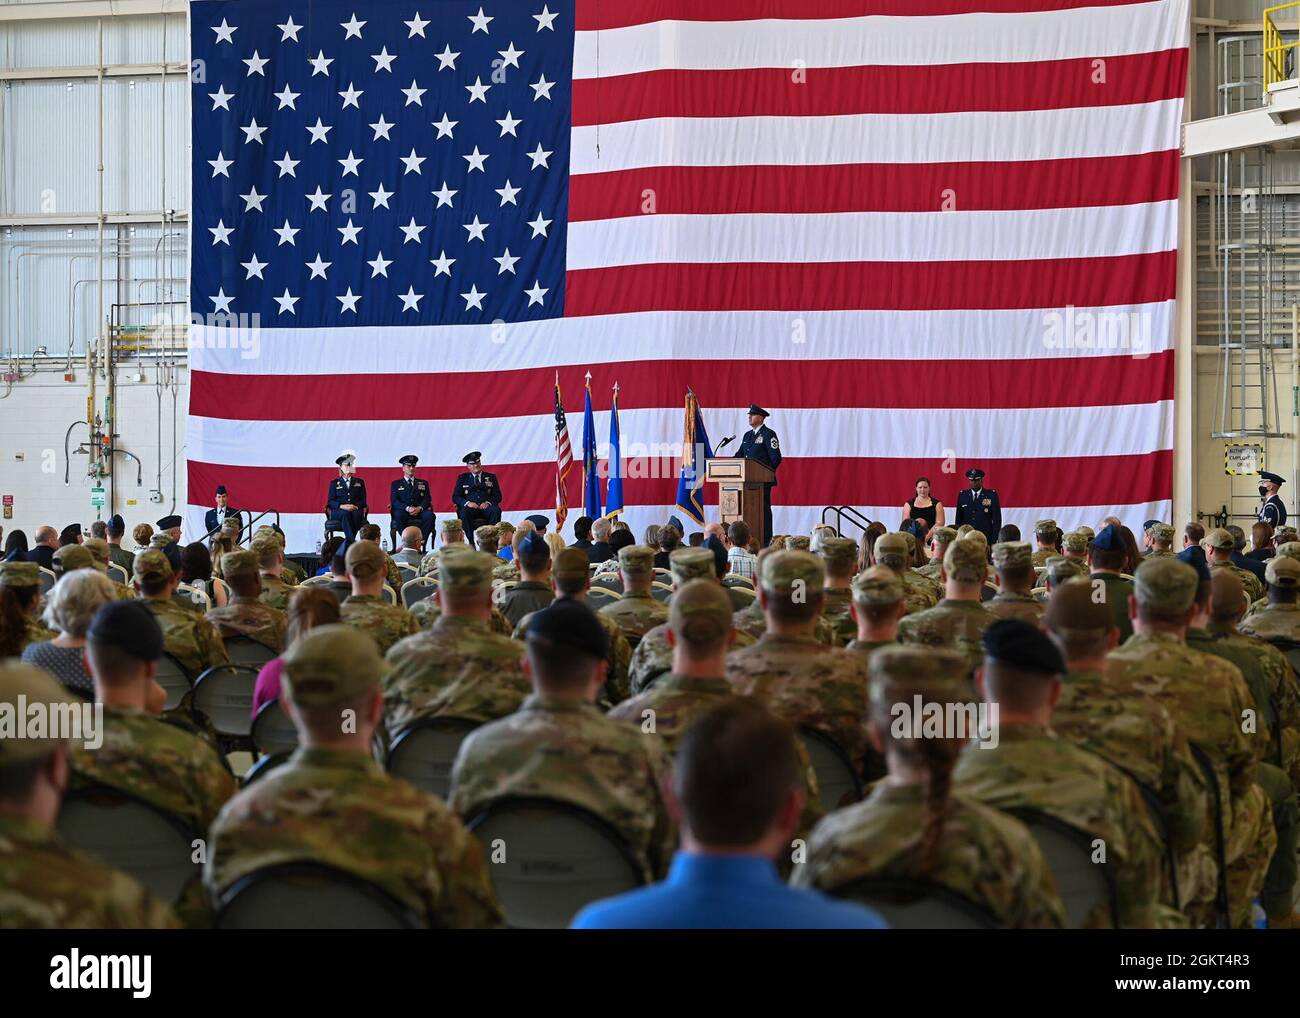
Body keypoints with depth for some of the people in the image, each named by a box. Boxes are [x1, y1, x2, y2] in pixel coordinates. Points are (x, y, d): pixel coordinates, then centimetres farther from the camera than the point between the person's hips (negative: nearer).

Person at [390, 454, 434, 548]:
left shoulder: (423, 483, 22)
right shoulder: (396, 484, 16)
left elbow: (427, 500, 9)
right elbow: (394, 501, 2)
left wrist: (419, 508, -14)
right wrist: (407, 508, -17)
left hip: (419, 512, 2)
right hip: (403, 511, -2)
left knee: (429, 515, -32)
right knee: (398, 515, -37)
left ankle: (421, 542, -30)